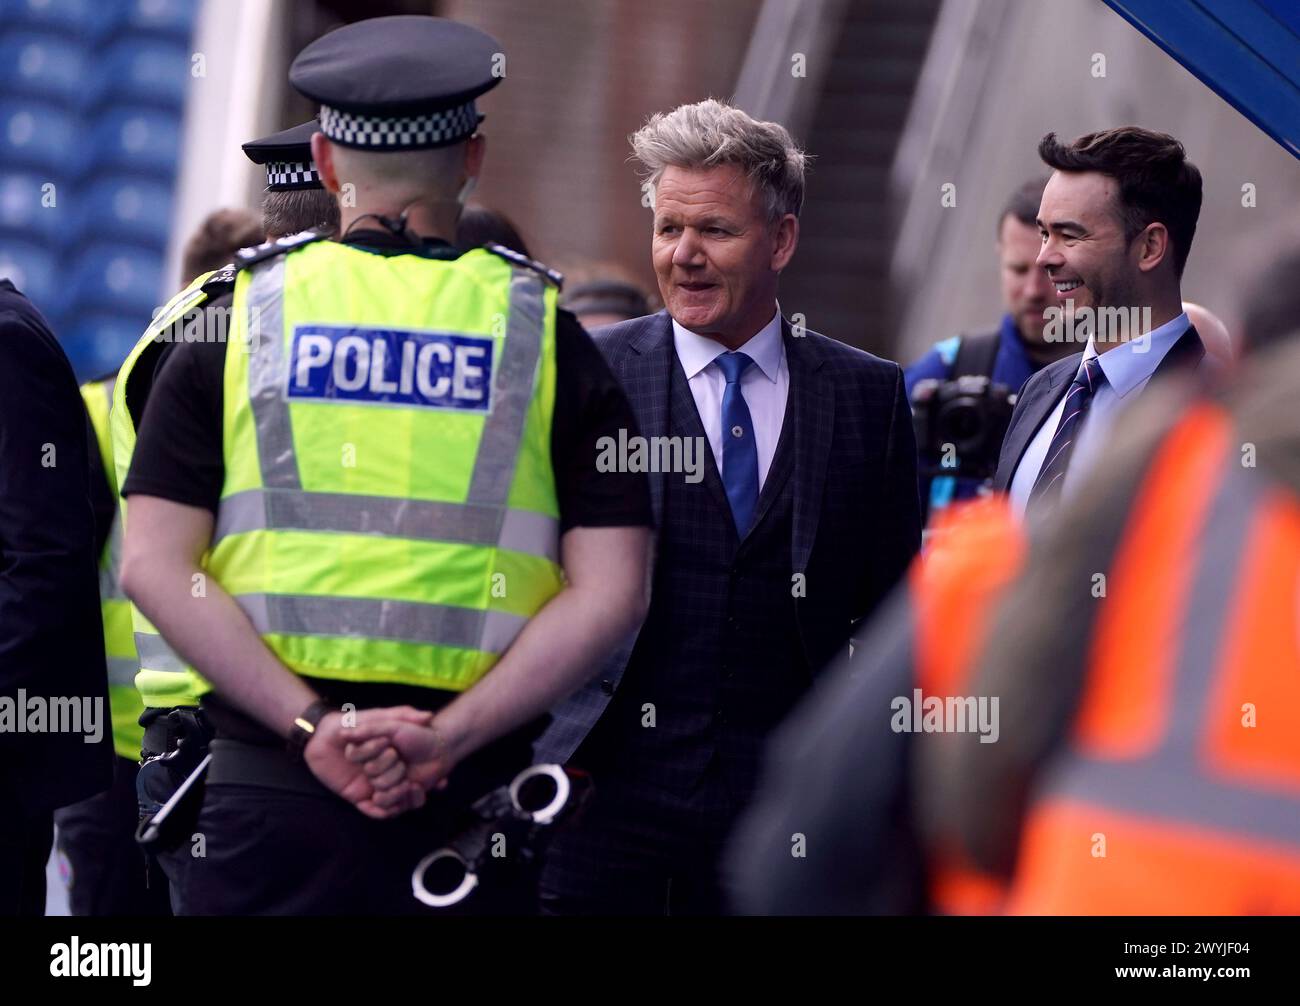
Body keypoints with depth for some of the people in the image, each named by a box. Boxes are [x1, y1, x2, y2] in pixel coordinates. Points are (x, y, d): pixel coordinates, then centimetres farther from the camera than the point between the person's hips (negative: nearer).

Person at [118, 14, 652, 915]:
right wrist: (446, 740, -8)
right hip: (471, 798, 0)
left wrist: (316, 726, -8)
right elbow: (609, 595, -4)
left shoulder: (237, 323, 6)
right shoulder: (548, 337, 6)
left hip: (269, 790, 0)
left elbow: (155, 567, -3)